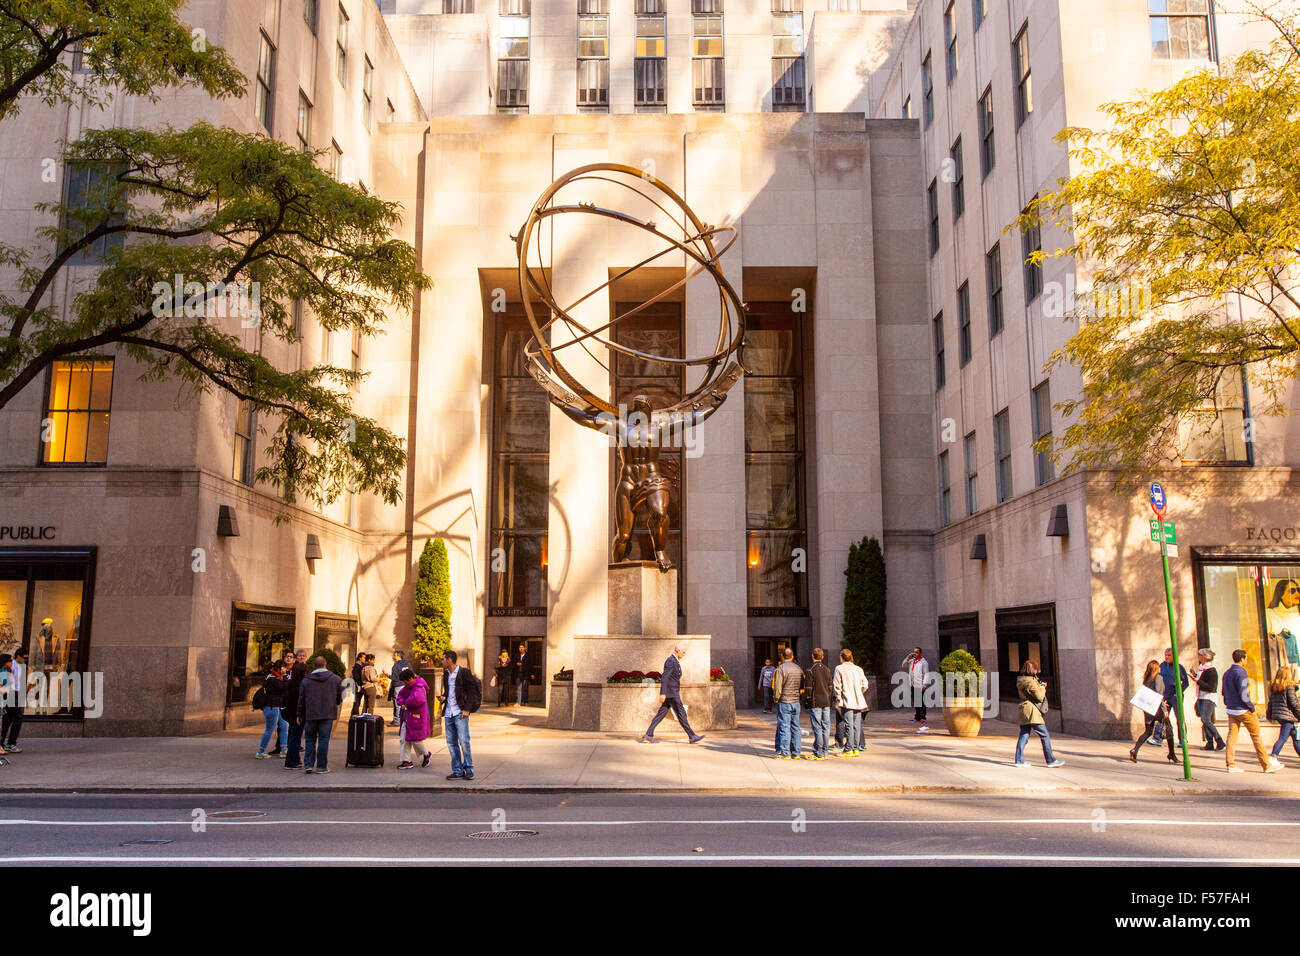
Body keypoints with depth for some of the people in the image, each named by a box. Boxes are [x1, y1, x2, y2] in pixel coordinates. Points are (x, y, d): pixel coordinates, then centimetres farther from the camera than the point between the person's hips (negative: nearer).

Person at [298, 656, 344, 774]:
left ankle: (308, 764, 5)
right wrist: (338, 703, 28)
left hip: (310, 715, 1)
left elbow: (301, 699, 5)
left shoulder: (306, 680, 3)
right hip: (327, 715, -1)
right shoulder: (336, 679, 1)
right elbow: (339, 698, 6)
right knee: (323, 740, 2)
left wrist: (300, 715, 13)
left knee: (310, 740, 12)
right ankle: (321, 766, 3)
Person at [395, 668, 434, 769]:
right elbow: (401, 693, 18)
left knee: (415, 739, 1)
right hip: (407, 715, 9)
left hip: (417, 716, -9)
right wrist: (402, 702, -4)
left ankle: (427, 754, 25)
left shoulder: (419, 688, -22)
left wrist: (406, 703, -19)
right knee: (404, 739, 7)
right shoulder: (408, 686, 7)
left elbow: (415, 699, -38)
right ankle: (407, 761, 14)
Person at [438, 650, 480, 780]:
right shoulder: (446, 674, 15)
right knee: (451, 742, 6)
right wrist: (443, 697, 3)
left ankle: (468, 769, 0)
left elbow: (472, 691, -8)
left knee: (464, 741, -9)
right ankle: (457, 770, 12)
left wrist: (467, 709, -14)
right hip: (448, 713, 7)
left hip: (460, 713, -7)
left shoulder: (464, 672, -7)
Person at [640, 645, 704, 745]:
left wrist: (678, 694, 26)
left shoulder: (675, 661, 19)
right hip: (670, 692, -10)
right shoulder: (670, 661, -14)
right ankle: (692, 736, 0)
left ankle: (648, 735, 5)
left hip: (672, 693, 10)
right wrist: (662, 693, -25)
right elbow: (664, 678, -20)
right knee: (681, 713, -5)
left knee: (661, 714, 7)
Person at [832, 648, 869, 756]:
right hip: (858, 702, 4)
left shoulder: (839, 668, -4)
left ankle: (848, 749, -3)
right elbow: (864, 685, 8)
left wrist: (838, 699, 2)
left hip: (847, 702, -4)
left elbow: (837, 686, -7)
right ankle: (856, 748, 10)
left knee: (849, 725, -4)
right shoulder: (858, 669, 9)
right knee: (856, 725, 8)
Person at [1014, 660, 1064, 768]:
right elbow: (1040, 697, -12)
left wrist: (1040, 687, 15)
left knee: (1023, 736, 7)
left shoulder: (1020, 681, 13)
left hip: (1024, 713, 9)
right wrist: (1042, 688, 5)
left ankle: (1019, 760, 4)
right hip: (1033, 713, -9)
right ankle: (1051, 760, 4)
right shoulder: (1031, 682, -15)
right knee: (1045, 736, 0)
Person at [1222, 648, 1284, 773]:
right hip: (1243, 711, -7)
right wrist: (1251, 707, -9)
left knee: (1232, 736, 4)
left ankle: (1231, 764, 0)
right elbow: (1243, 695, -21)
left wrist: (1228, 705, 18)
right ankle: (1267, 764, 12)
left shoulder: (1226, 673, 11)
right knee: (1256, 736, 4)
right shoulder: (1241, 673, -16)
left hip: (1231, 710, 7)